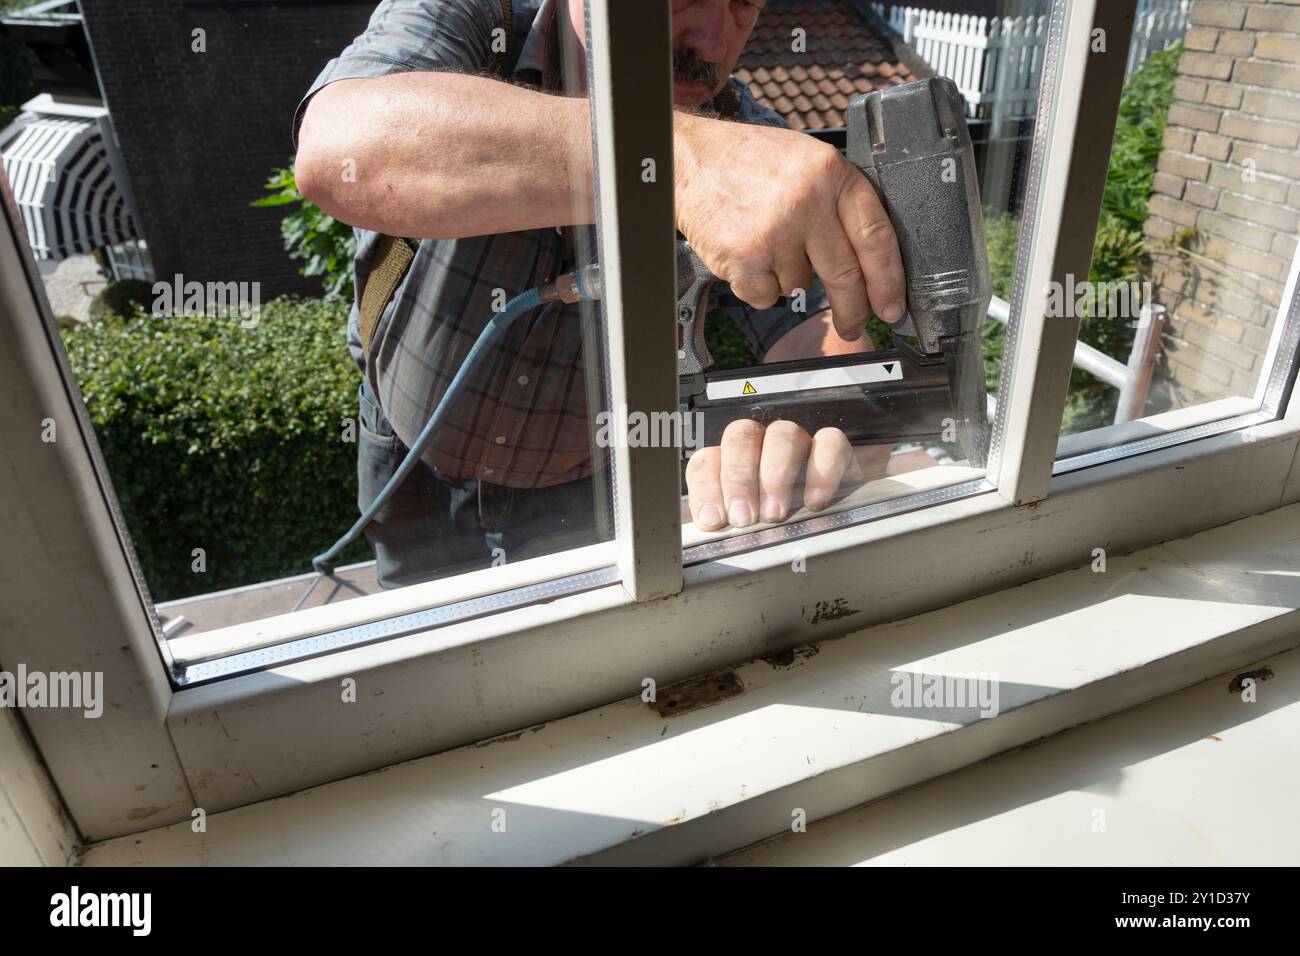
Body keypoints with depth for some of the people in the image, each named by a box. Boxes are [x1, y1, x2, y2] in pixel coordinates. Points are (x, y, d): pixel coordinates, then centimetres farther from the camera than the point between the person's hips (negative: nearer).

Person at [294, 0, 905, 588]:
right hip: (414, 475, 0)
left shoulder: (749, 143, -19)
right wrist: (681, 155, -59)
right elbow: (337, 151, -48)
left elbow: (826, 340, -27)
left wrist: (824, 430, -52)